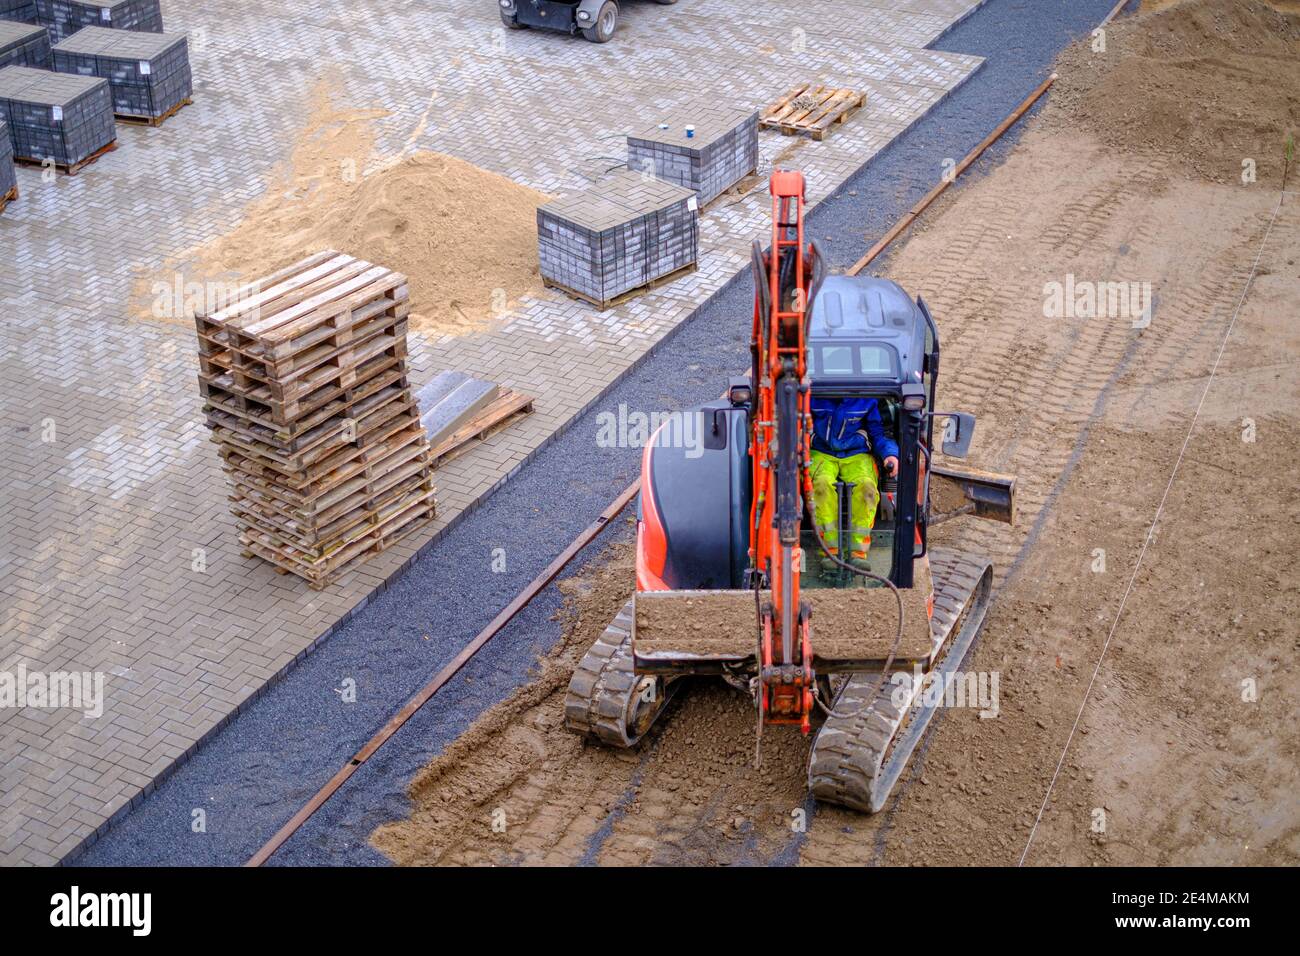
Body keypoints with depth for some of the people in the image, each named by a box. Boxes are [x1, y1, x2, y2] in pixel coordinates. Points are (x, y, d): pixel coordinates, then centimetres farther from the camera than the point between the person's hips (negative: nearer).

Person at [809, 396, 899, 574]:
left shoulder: (866, 399, 3)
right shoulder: (813, 395, -1)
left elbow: (878, 433, 12)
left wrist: (890, 454, -5)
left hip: (857, 455, 1)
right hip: (821, 454, -1)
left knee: (866, 486, -32)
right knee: (823, 484, -35)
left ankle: (858, 551, -31)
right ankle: (830, 550, -32)